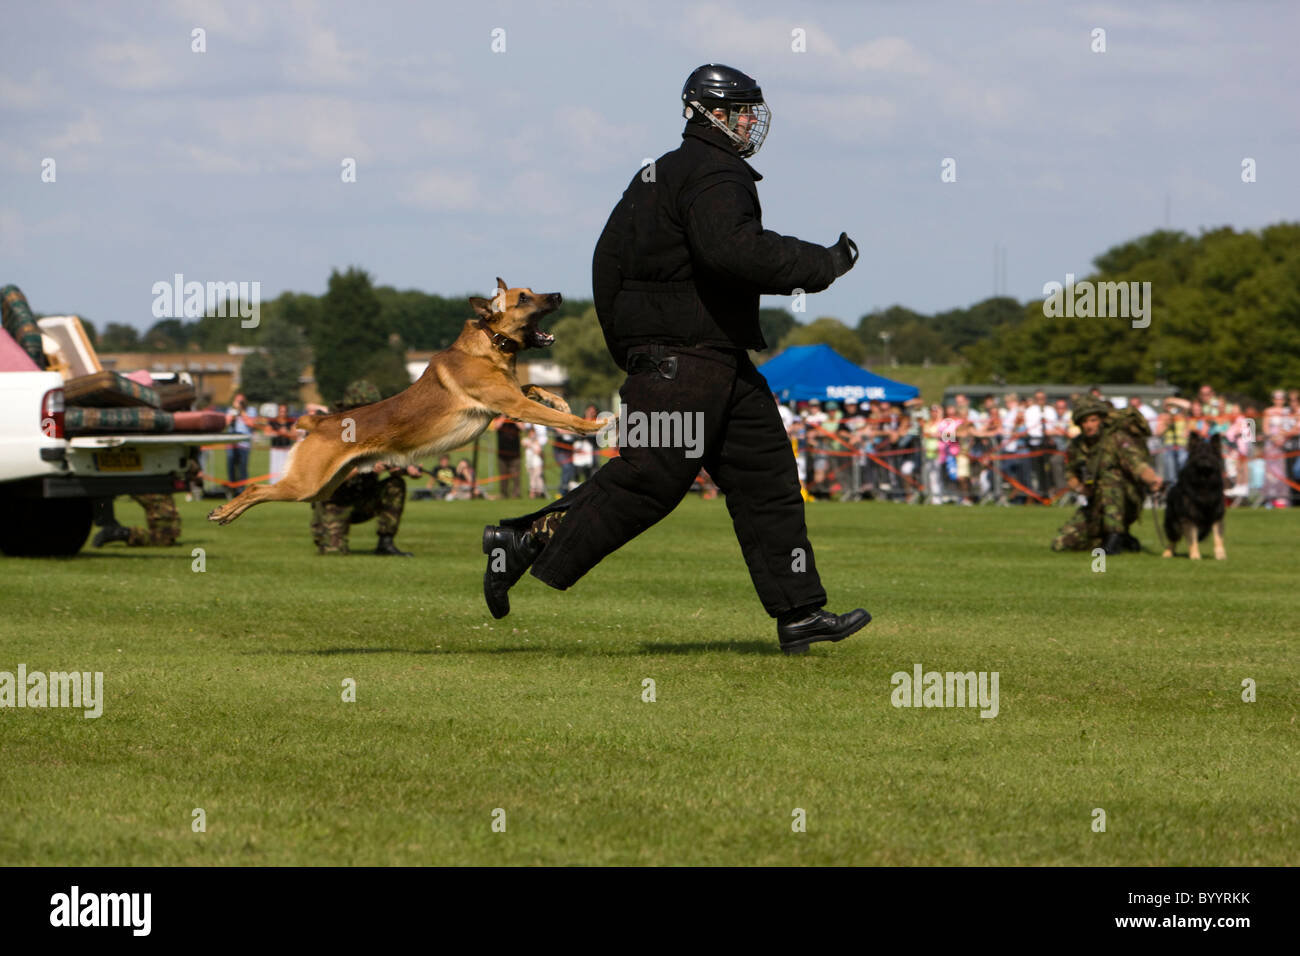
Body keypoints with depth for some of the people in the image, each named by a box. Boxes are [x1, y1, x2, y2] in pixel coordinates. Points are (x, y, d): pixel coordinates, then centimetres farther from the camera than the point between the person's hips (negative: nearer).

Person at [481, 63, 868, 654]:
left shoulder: (662, 174, 20)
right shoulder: (715, 174, -13)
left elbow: (607, 258, 23)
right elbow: (734, 249, -31)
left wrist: (623, 346, 26)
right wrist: (823, 264, -22)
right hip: (684, 356, -11)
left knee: (766, 473, 8)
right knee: (647, 478, -10)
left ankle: (799, 611, 6)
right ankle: (525, 542, -2)